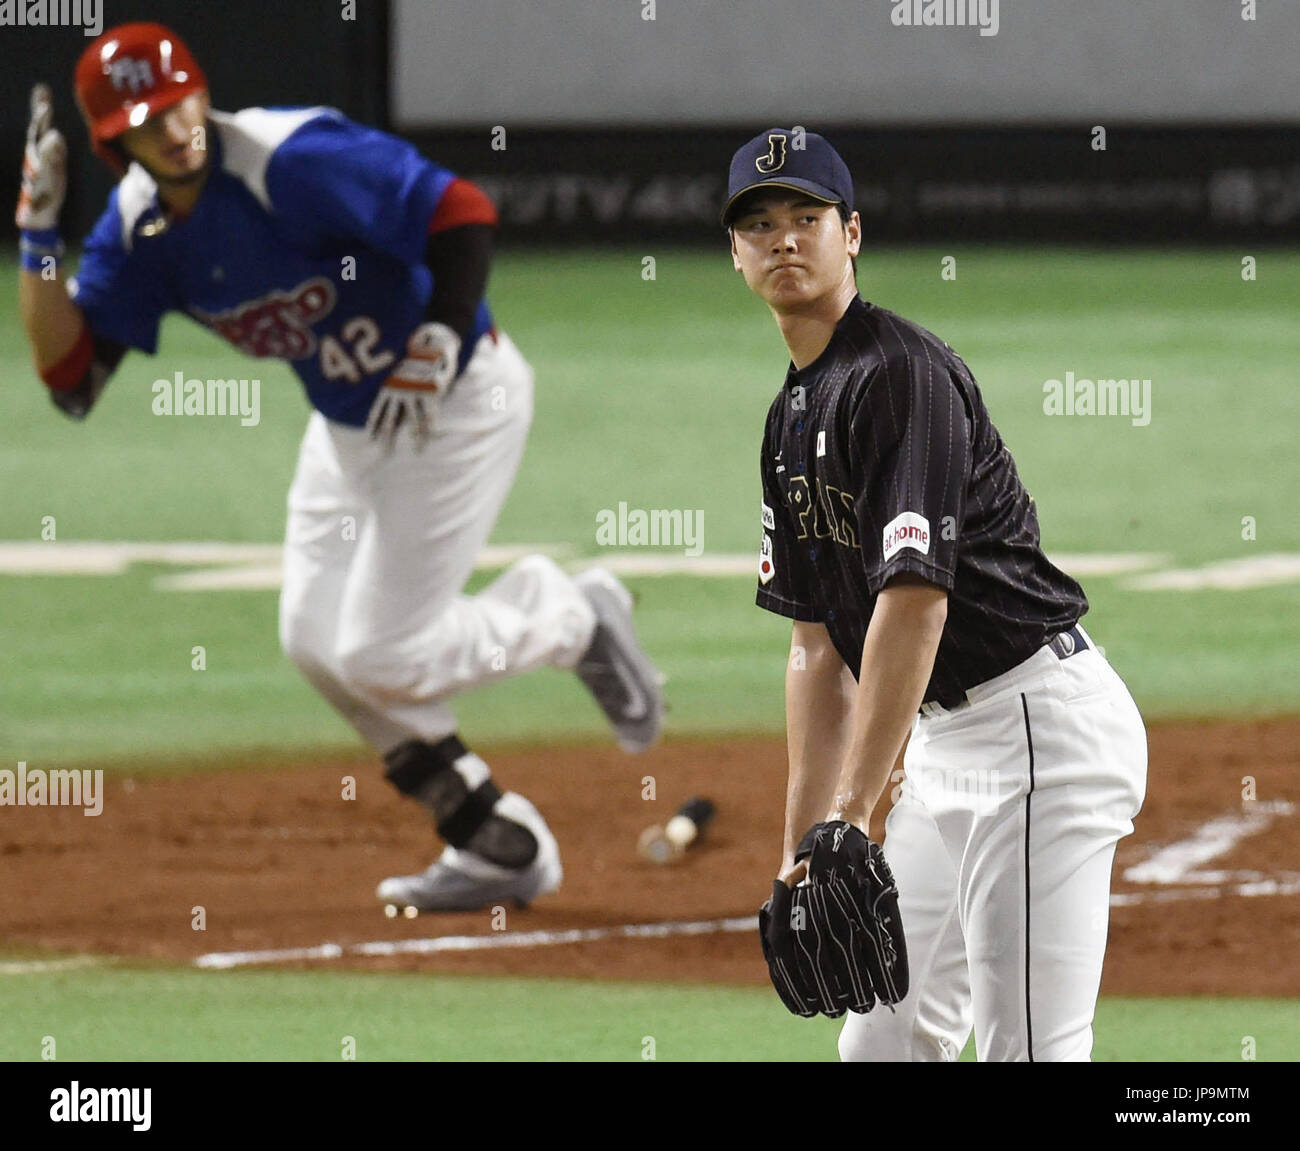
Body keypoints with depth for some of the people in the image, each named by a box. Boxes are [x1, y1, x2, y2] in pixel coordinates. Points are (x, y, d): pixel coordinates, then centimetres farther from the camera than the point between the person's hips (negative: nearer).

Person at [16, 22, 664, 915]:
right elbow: (71, 377, -8)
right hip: (346, 422, 8)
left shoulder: (293, 161, -27)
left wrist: (434, 352, -32)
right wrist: (38, 232, -16)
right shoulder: (140, 224, -5)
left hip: (460, 400, -8)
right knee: (317, 643, 6)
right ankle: (502, 847, 16)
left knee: (379, 657, -10)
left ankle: (574, 620, 16)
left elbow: (463, 213, -27)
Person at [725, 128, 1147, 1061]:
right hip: (946, 740, 10)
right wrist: (802, 845, 11)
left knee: (1030, 1049, -14)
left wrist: (849, 817, -29)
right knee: (883, 1040, 13)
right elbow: (819, 646, 18)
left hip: (1041, 725, -10)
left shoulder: (903, 373, -15)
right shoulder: (792, 420, 16)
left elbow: (915, 598, -24)